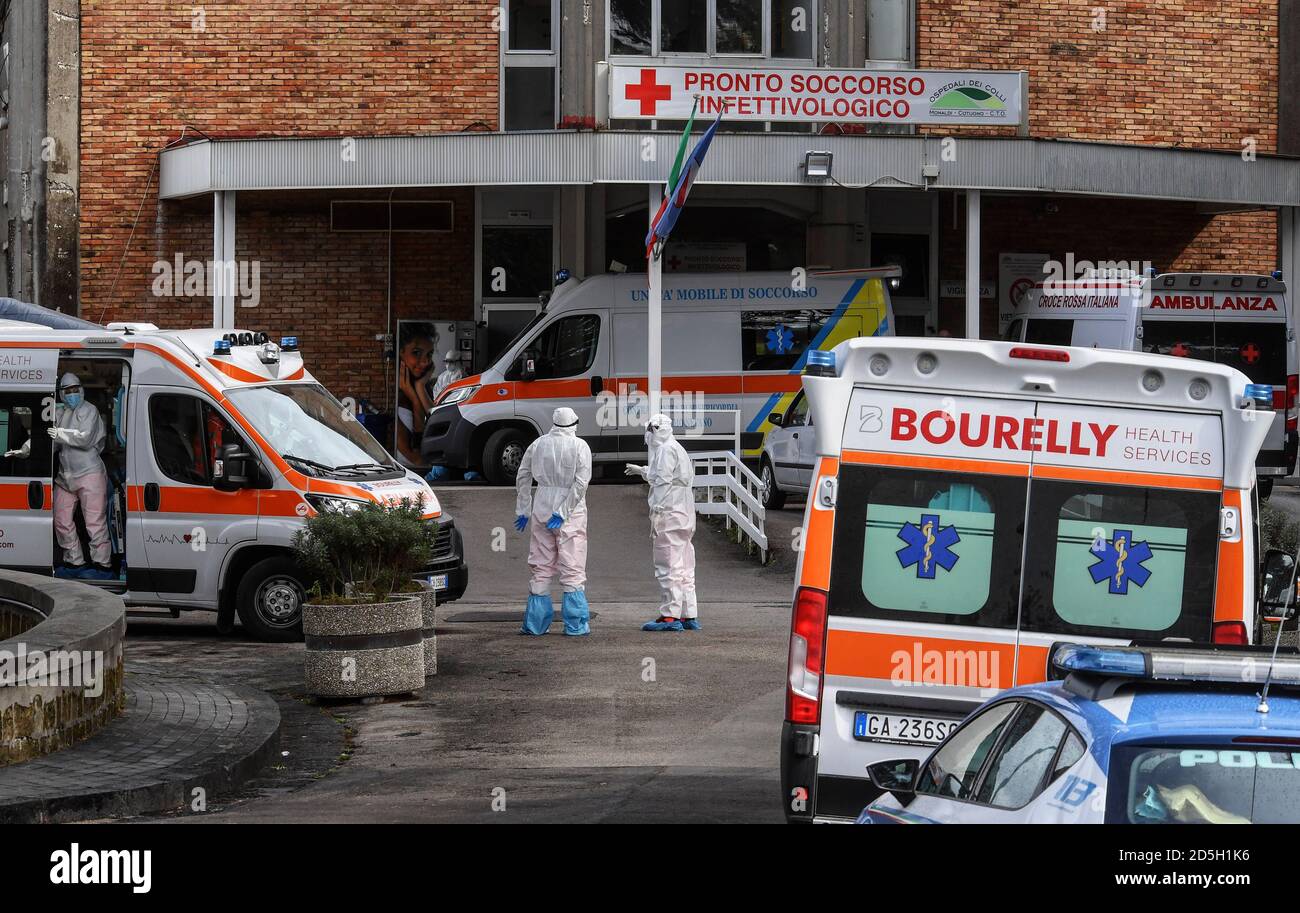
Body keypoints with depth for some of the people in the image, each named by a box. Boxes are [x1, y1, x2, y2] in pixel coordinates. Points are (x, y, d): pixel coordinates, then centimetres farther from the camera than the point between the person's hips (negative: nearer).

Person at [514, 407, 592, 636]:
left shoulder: (538, 444, 5)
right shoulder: (579, 446, -6)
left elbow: (523, 477, 9)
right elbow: (581, 482, -14)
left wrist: (522, 511, 16)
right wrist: (562, 513, -14)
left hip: (542, 510, 4)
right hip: (571, 513, -3)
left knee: (541, 567, 10)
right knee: (572, 569, 0)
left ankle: (536, 623, 11)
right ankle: (575, 625, -2)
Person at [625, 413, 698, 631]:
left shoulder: (665, 450, -11)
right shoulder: (677, 449, 20)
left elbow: (663, 483, -18)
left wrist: (656, 514, -19)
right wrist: (641, 471, 52)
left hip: (670, 514, -10)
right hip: (684, 516, 10)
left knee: (668, 566, -9)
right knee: (684, 568, 11)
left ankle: (670, 616, -10)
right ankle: (689, 615, 14)